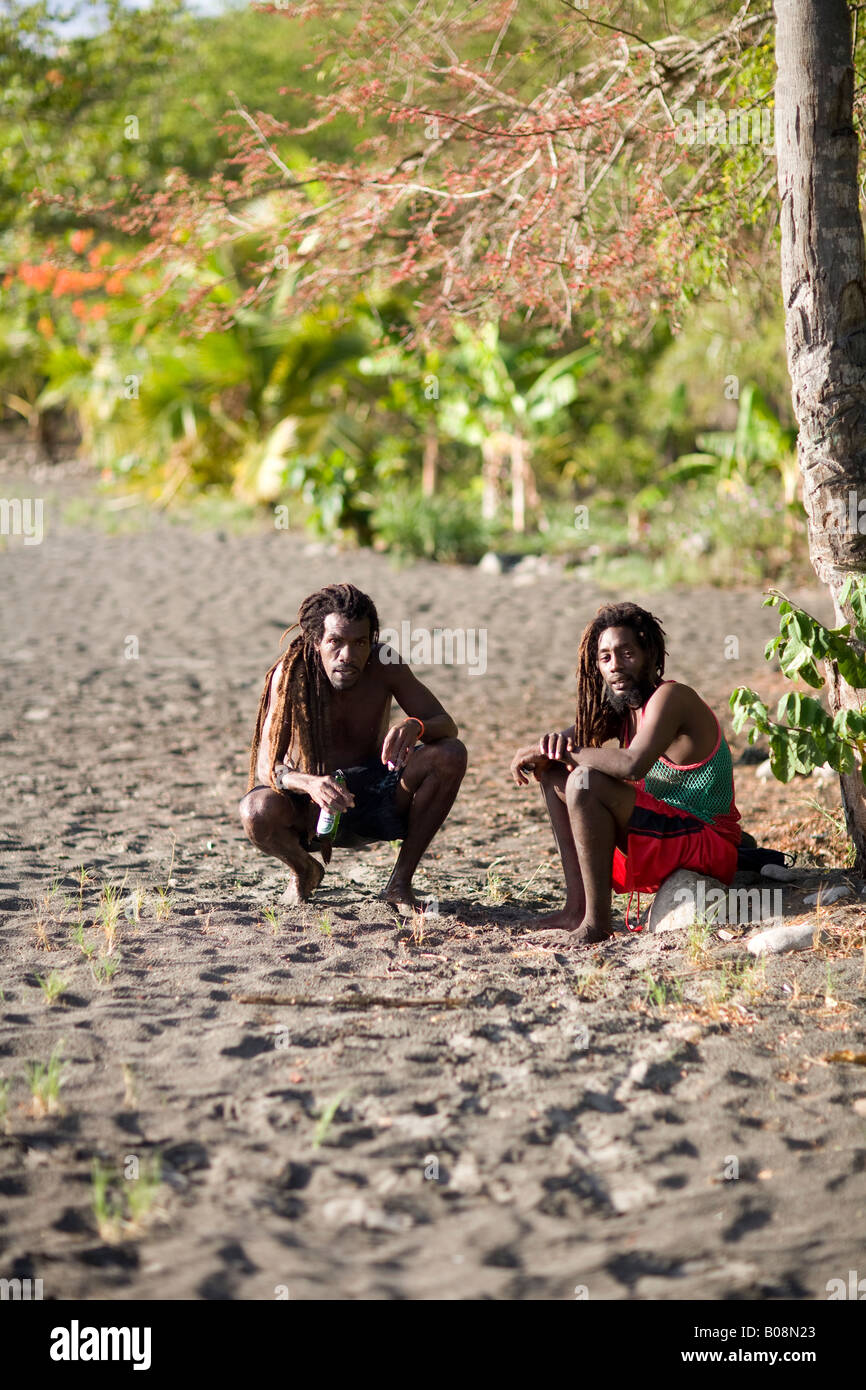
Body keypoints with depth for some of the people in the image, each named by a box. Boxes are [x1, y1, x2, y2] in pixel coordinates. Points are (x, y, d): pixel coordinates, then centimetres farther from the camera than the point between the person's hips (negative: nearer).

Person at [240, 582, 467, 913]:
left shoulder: (383, 664, -16)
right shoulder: (290, 674, -21)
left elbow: (446, 725, -14)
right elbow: (265, 767, -25)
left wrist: (415, 726, -39)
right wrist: (309, 783, -48)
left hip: (374, 802, 2)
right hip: (309, 806, -2)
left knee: (450, 756, -24)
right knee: (257, 812, -35)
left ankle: (401, 882, -9)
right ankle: (305, 871, 2)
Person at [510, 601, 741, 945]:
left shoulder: (671, 697, -17)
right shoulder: (620, 707, 10)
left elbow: (631, 765, -33)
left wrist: (565, 751, -22)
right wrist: (547, 746, -12)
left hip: (707, 846, -10)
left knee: (585, 780, -27)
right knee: (554, 773, 10)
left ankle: (597, 922, -24)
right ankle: (577, 907, 1)